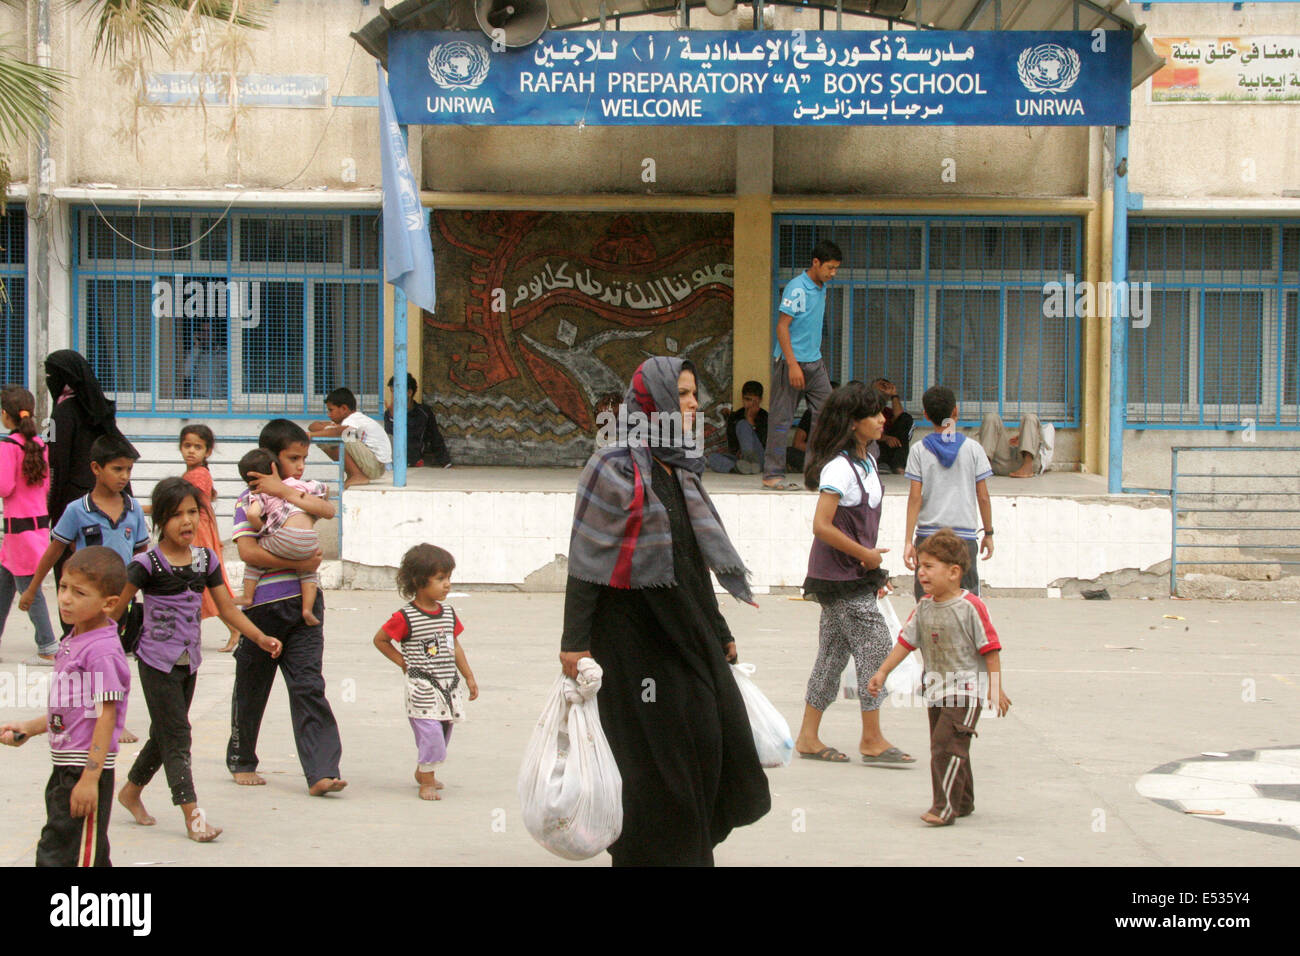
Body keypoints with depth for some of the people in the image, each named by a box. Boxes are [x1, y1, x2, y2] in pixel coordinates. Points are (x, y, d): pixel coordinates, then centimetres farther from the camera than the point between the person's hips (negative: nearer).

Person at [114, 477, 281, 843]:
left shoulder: (206, 559, 3)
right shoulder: (148, 564, -13)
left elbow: (226, 608, 7)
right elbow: (115, 608, -10)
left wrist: (261, 638, -1)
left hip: (189, 662, 6)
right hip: (157, 662, -6)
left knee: (165, 734, 17)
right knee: (176, 736, -7)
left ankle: (131, 791, 36)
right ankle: (192, 815, -7)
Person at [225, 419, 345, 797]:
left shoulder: (301, 492, 11)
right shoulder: (250, 499, -3)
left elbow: (328, 510, -11)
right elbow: (248, 551, -16)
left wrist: (284, 491, -17)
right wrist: (299, 563, -17)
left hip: (304, 603, 3)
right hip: (262, 605, -3)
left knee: (308, 686, -5)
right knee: (251, 687, 12)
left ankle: (321, 772, -12)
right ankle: (242, 761, 31)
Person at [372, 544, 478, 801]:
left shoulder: (448, 613, 9)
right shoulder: (405, 618, -12)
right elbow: (380, 639, -1)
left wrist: (469, 677, 19)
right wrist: (403, 662, -3)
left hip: (449, 686, 7)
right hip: (422, 688, -7)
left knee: (443, 732, 13)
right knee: (430, 732, -13)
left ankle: (422, 772, 33)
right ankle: (427, 782, -1)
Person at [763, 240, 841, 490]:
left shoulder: (822, 288, 12)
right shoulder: (796, 288, -14)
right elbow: (782, 326, -17)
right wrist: (793, 365, -22)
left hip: (814, 362, 8)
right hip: (791, 361, -8)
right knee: (782, 418, -3)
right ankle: (772, 475, 2)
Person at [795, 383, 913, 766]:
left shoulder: (866, 462, 12)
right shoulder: (839, 468, -17)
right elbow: (822, 526, -22)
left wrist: (875, 571, 15)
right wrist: (866, 555, -15)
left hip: (855, 576, 9)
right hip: (840, 577, -9)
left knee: (834, 654, 11)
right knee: (876, 647, -7)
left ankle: (808, 737, 17)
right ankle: (872, 740, 1)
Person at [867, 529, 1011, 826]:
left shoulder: (971, 607, -13)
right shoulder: (924, 607, 6)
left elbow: (990, 648, -11)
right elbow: (906, 641, 14)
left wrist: (995, 687, -13)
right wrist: (883, 672, 12)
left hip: (966, 689, -7)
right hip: (936, 688, 7)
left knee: (947, 744, -15)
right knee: (945, 747, 13)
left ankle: (945, 807, -12)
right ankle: (963, 803, 27)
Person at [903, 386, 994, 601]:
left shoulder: (919, 450, 0)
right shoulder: (973, 448, 1)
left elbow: (915, 497, -4)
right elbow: (983, 496, 2)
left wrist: (909, 540, -1)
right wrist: (988, 534, 13)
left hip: (928, 535, 0)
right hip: (964, 536, 0)